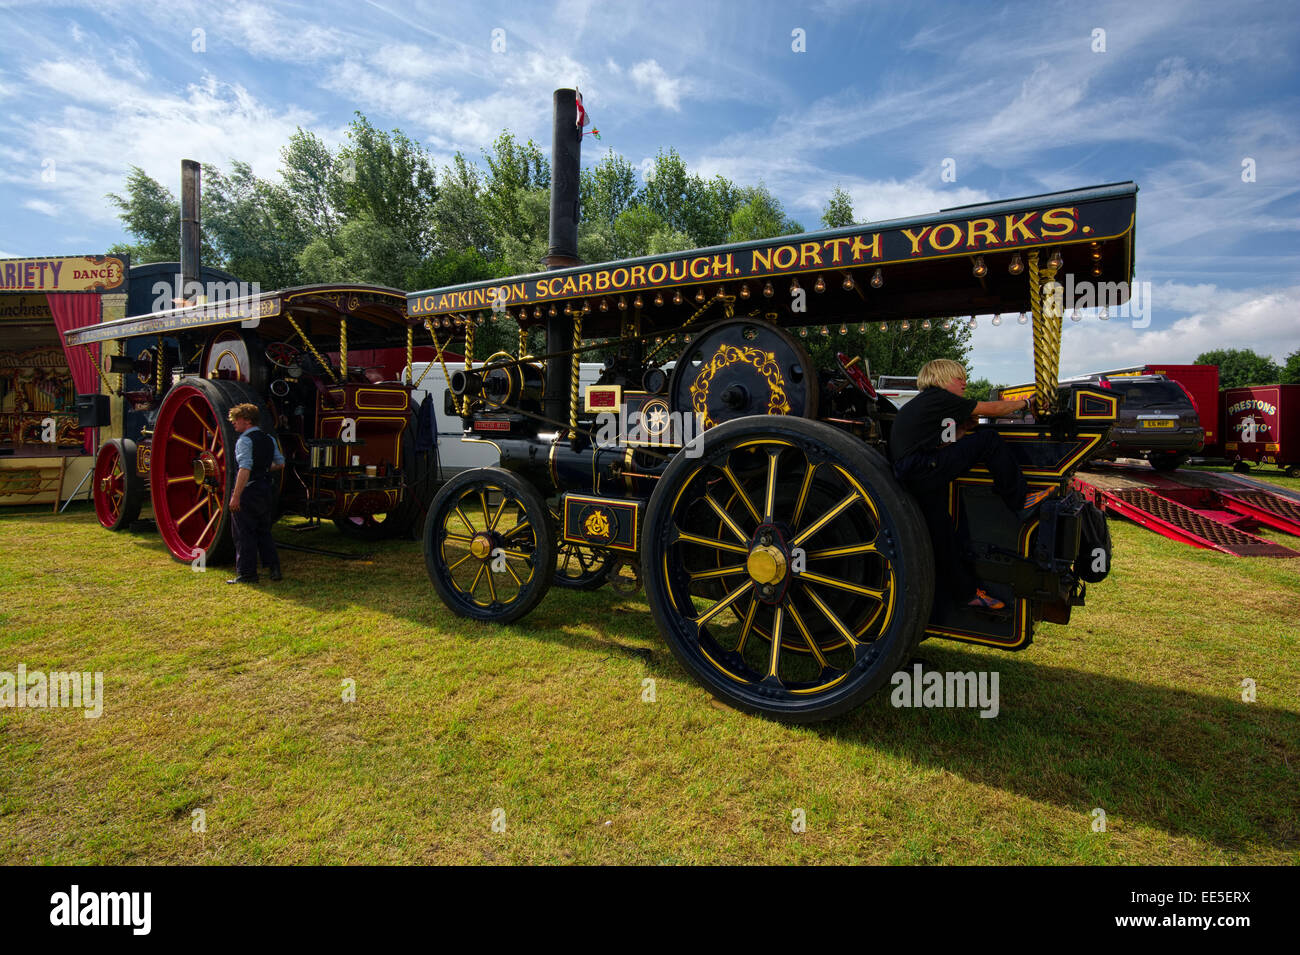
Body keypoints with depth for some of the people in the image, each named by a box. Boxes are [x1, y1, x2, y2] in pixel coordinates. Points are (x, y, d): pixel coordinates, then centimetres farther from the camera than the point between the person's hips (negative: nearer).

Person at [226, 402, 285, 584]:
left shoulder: (245, 440, -14)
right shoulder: (269, 439, 10)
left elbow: (245, 470, -23)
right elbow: (280, 463, 17)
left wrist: (235, 496, -23)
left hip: (248, 492, -7)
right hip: (265, 491, 8)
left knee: (245, 535, 1)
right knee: (264, 532, 16)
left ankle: (247, 573, 5)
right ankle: (274, 568, 16)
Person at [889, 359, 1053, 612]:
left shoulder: (918, 405, 29)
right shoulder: (940, 397, 4)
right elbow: (991, 409, 10)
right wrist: (1024, 404, 24)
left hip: (908, 478, 9)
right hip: (925, 468, -9)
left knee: (941, 534, 13)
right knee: (990, 439, -4)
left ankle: (967, 592, 21)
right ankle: (1019, 503, 5)